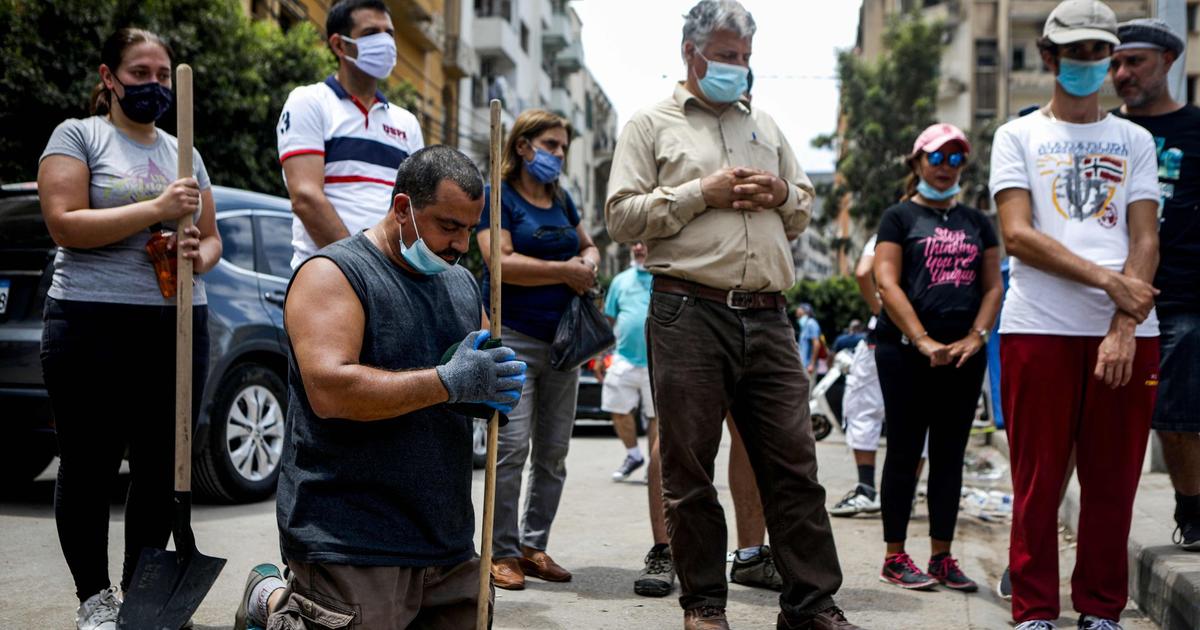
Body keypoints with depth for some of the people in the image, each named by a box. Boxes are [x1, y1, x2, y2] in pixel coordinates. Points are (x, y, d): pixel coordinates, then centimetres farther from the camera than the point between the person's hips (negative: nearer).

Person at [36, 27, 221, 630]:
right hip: (94, 326, -5)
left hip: (177, 326, 5)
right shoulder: (77, 136, 2)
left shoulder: (183, 152, 18)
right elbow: (64, 224, -11)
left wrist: (199, 255, -4)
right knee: (90, 469, 3)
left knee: (161, 468, 7)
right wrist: (157, 209, -18)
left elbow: (211, 237, 21)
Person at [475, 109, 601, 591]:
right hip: (513, 338, -7)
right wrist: (566, 271, -10)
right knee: (512, 447, -10)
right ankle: (503, 552, -2)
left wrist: (586, 265, 2)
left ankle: (535, 546, 14)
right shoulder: (499, 196, -3)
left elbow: (589, 246, 27)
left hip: (562, 338, 7)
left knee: (554, 450, 6)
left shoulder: (561, 199, 16)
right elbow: (502, 262, -15)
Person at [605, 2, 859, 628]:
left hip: (767, 318, 4)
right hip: (688, 313, -4)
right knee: (688, 469, 2)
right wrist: (702, 192, -9)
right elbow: (622, 216, -2)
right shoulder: (651, 125, 7)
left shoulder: (765, 127, 22)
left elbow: (804, 208, 25)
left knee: (793, 461, 2)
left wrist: (780, 194, 3)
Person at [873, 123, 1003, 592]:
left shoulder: (976, 222, 15)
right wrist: (923, 341, -16)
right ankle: (895, 557, 8)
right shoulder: (900, 216, 2)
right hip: (906, 353, -4)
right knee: (905, 452, 1)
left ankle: (941, 557, 14)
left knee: (949, 455, 7)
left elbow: (993, 285, 12)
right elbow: (887, 283, -7)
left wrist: (975, 337, -5)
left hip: (963, 355, 4)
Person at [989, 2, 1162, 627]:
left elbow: (1145, 240, 6)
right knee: (1038, 481, 1)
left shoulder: (1134, 141, 17)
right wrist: (1109, 281, -11)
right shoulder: (1018, 136, 10)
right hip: (1039, 328, -2)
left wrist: (1125, 329, -9)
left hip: (1126, 331, 2)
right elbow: (1017, 235, -3)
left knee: (1113, 482, 4)